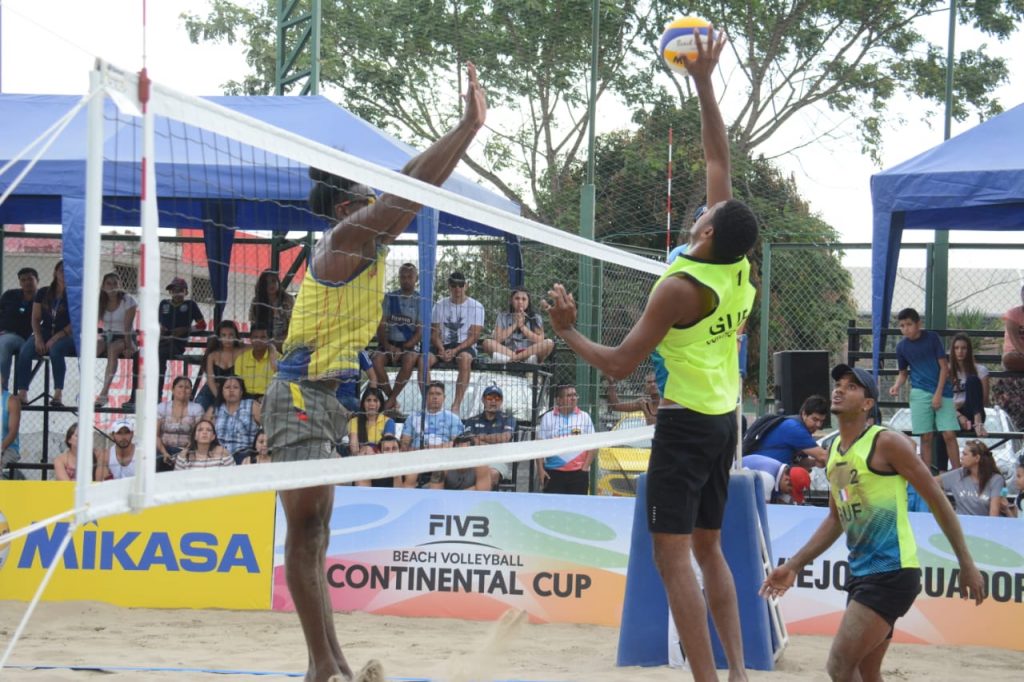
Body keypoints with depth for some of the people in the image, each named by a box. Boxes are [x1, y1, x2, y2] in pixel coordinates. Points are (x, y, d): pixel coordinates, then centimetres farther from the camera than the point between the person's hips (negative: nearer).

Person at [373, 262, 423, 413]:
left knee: (409, 360, -36)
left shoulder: (420, 300, 3)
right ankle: (392, 400, -18)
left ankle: (391, 401, -27)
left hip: (410, 344, -2)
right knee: (377, 359, -30)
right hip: (389, 342, 2)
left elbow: (420, 331, -3)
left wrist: (403, 349, -15)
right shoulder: (390, 297, 9)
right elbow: (381, 325, 5)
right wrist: (387, 346, -12)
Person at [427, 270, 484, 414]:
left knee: (465, 358, -39)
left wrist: (455, 350, -19)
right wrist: (441, 349, -14)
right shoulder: (440, 305, 12)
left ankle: (456, 405, -39)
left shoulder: (476, 306, 2)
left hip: (466, 347, -3)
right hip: (443, 346, 3)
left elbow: (474, 336, -5)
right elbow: (434, 333, 7)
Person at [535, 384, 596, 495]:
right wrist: (540, 469, -3)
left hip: (578, 473, 0)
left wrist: (585, 467, -6)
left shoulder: (584, 417, 6)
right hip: (553, 473, 0)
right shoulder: (547, 418, 6)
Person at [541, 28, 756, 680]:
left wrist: (569, 332, 2)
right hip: (726, 419, 8)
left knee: (674, 554, -7)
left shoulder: (680, 288, -19)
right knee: (709, 548, 16)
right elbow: (719, 159, 6)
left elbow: (620, 365, -12)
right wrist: (704, 82, 8)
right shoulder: (740, 265, -1)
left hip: (685, 423, -8)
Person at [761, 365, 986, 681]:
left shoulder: (886, 443, -11)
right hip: (862, 573, 9)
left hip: (892, 572, -9)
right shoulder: (834, 451, 13)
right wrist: (793, 567, 18)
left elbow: (937, 500, -7)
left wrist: (967, 564, -7)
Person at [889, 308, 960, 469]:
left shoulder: (932, 338, -3)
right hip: (920, 393, 2)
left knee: (949, 435, -8)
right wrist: (897, 386, -8)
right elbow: (903, 373, 14)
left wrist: (938, 394, -9)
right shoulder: (902, 346, 3)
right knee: (926, 437, 0)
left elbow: (944, 366, -2)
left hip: (942, 391, -2)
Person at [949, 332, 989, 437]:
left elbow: (985, 400, 2)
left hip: (973, 415, -1)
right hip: (953, 415, 1)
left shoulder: (980, 370, 4)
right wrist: (959, 415, -17)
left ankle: (978, 423, -43)